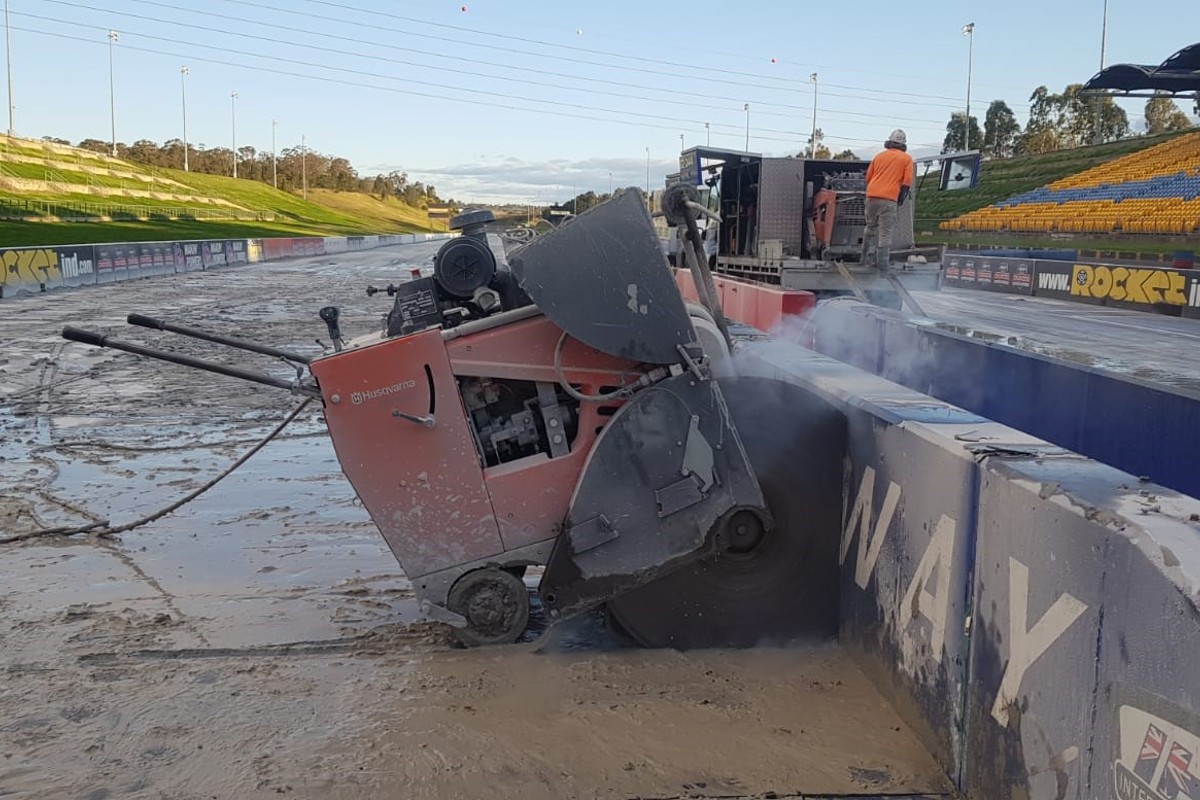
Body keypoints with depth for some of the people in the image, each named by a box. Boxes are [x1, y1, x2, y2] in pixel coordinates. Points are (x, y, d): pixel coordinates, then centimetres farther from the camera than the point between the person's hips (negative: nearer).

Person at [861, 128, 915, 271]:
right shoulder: (906, 159, 6)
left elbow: (868, 176, 19)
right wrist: (901, 199, 8)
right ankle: (882, 263, -4)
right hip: (889, 199, -4)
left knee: (870, 227, 19)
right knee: (885, 232, -2)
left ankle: (866, 258, 20)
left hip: (872, 196, 4)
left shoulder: (879, 156, 15)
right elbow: (907, 181, 0)